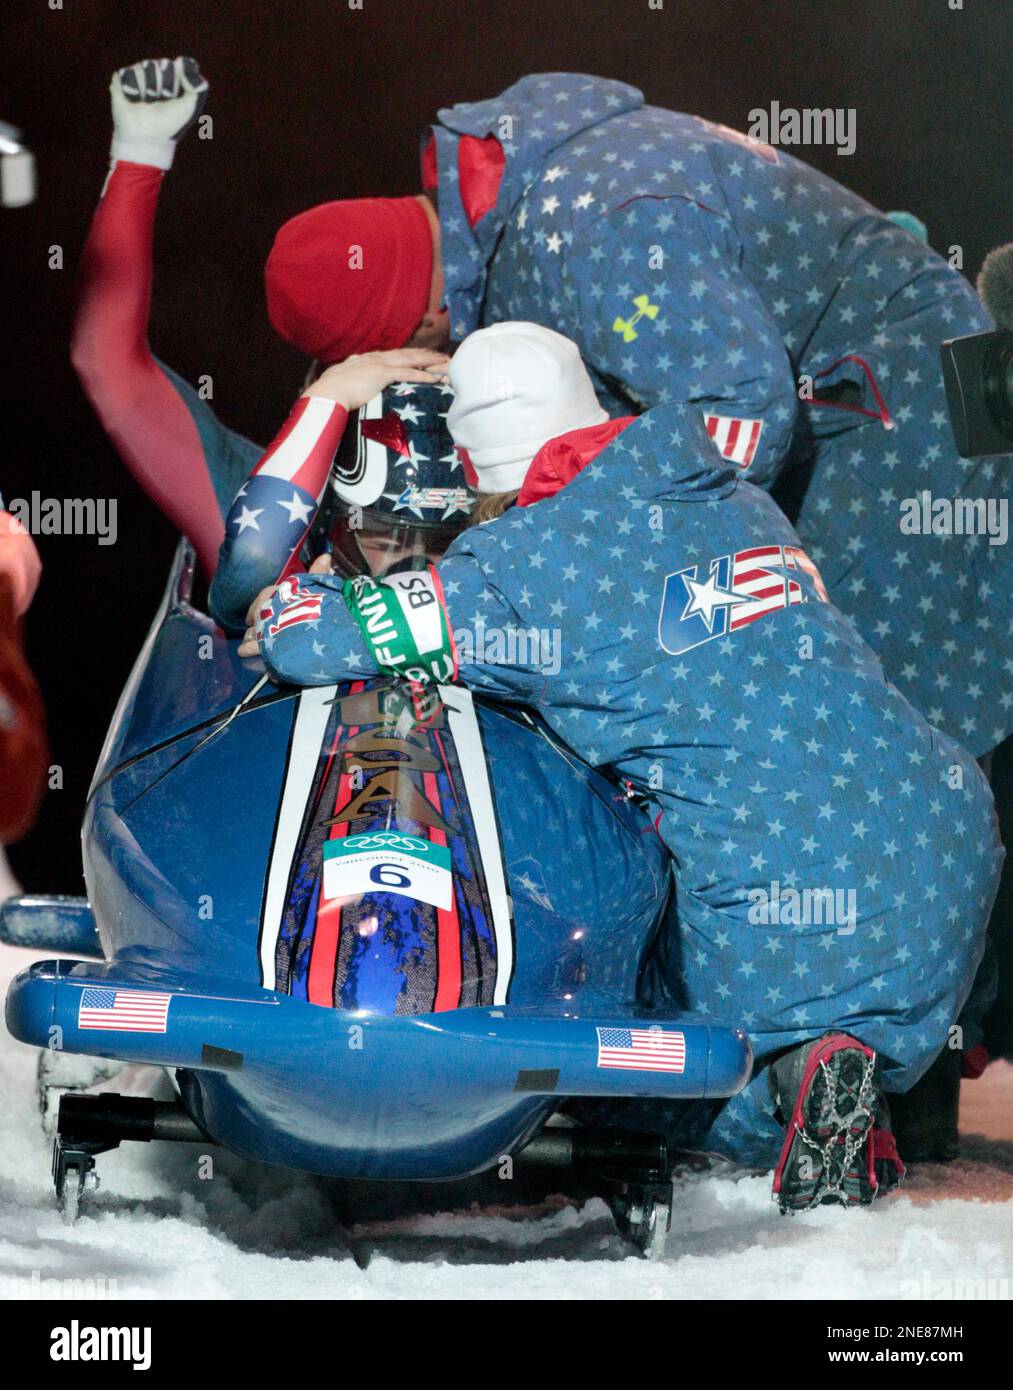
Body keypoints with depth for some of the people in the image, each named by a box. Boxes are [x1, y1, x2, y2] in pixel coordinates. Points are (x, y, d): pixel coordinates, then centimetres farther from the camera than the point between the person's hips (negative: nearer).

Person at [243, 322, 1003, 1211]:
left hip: (779, 894, -5)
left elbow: (314, 637, -4)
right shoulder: (741, 500, 15)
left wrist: (290, 603, 19)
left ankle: (791, 1082, -6)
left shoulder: (521, 561, -5)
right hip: (951, 831, 5)